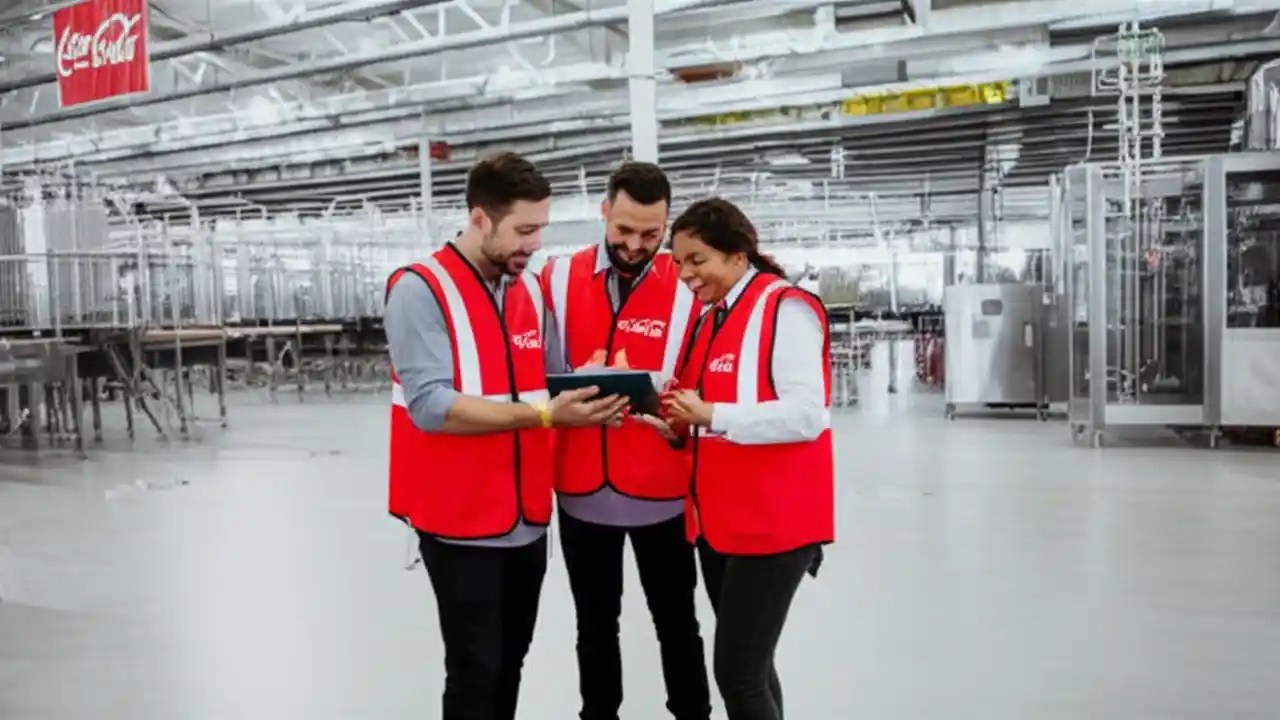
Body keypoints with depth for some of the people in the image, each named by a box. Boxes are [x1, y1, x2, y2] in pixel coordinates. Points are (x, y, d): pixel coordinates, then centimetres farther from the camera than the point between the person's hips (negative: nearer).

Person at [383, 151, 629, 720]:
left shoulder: (531, 290, 8)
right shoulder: (420, 289, -12)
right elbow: (431, 405, -23)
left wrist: (587, 396, -10)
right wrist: (544, 414, -28)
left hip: (528, 518, 6)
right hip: (462, 522, -6)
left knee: (510, 662, 17)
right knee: (476, 670, 2)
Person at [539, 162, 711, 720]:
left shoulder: (688, 286, -7)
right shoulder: (558, 278, -1)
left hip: (662, 490, -2)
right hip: (581, 487, 2)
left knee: (676, 622, 15)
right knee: (595, 625, 20)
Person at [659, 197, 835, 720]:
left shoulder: (786, 308, -13)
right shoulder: (710, 318, 12)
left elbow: (807, 415, -22)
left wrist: (711, 414, -26)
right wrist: (681, 420, 0)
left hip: (773, 522, -8)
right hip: (718, 519, 8)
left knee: (737, 672, -5)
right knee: (748, 665, 17)